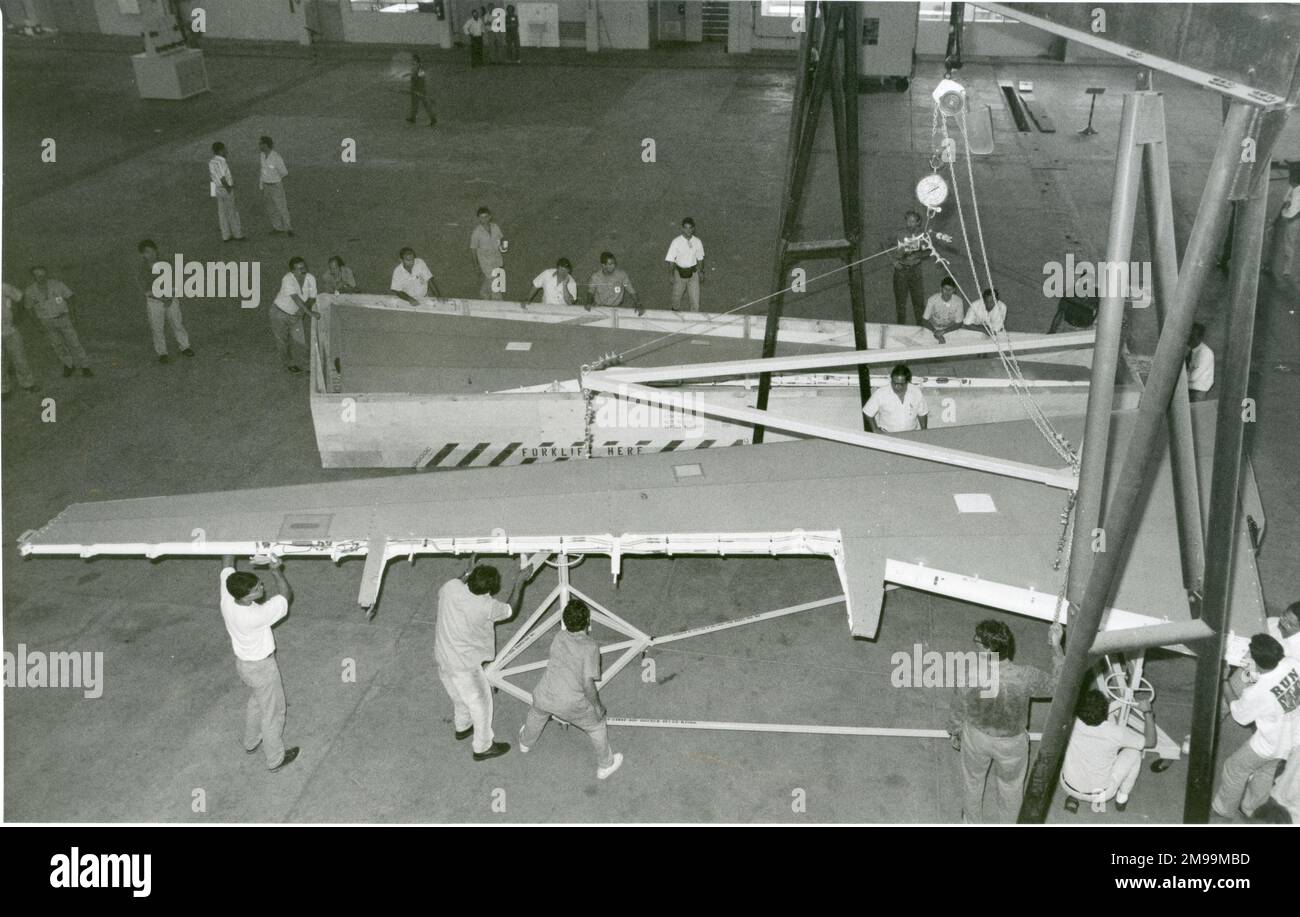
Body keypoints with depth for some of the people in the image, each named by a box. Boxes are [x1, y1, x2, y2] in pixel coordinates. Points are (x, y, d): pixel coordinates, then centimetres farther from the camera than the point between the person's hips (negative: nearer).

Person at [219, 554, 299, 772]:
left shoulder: (227, 597, -24)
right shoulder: (254, 616, -40)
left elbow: (227, 565, -9)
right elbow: (286, 596, -27)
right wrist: (275, 571, -26)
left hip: (242, 662, 7)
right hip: (261, 668, -7)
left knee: (256, 701, 33)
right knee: (272, 713, 17)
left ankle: (250, 742, 56)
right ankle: (275, 759, 37)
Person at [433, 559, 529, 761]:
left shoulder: (451, 587, -17)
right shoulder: (487, 607, -31)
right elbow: (511, 610, -9)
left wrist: (466, 573, 15)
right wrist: (519, 583, 1)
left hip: (443, 657, 7)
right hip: (464, 665, -7)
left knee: (460, 696, 32)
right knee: (480, 703, 15)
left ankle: (463, 727, 56)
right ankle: (483, 747, 32)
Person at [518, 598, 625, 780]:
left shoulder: (559, 637, -4)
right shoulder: (590, 647, -20)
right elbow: (588, 683, -23)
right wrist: (597, 706, -8)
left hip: (545, 696, 5)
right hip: (571, 705, -4)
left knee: (537, 713, 38)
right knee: (597, 726, 22)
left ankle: (526, 742, 65)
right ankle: (605, 766, 38)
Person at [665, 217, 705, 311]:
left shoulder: (697, 242, -9)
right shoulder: (676, 242, -16)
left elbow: (700, 259, 5)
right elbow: (671, 260, -11)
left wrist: (701, 272, 14)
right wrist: (671, 276, -12)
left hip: (693, 272, 1)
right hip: (680, 272, -1)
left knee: (695, 298, 2)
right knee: (677, 294, 20)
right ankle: (674, 310, 49)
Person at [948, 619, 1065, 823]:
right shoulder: (1026, 677, -35)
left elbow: (958, 712, -14)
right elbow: (1057, 684, -13)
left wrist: (954, 733, 7)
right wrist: (1056, 645, -10)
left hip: (977, 738, 0)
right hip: (1011, 744, 0)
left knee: (972, 780, 31)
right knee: (1010, 786, 31)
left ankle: (972, 821, 56)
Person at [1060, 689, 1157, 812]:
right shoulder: (1115, 733, -29)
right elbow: (1150, 741, -9)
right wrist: (1147, 712, 2)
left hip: (1068, 785, 2)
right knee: (1135, 751, 12)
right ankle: (1122, 797, 31)